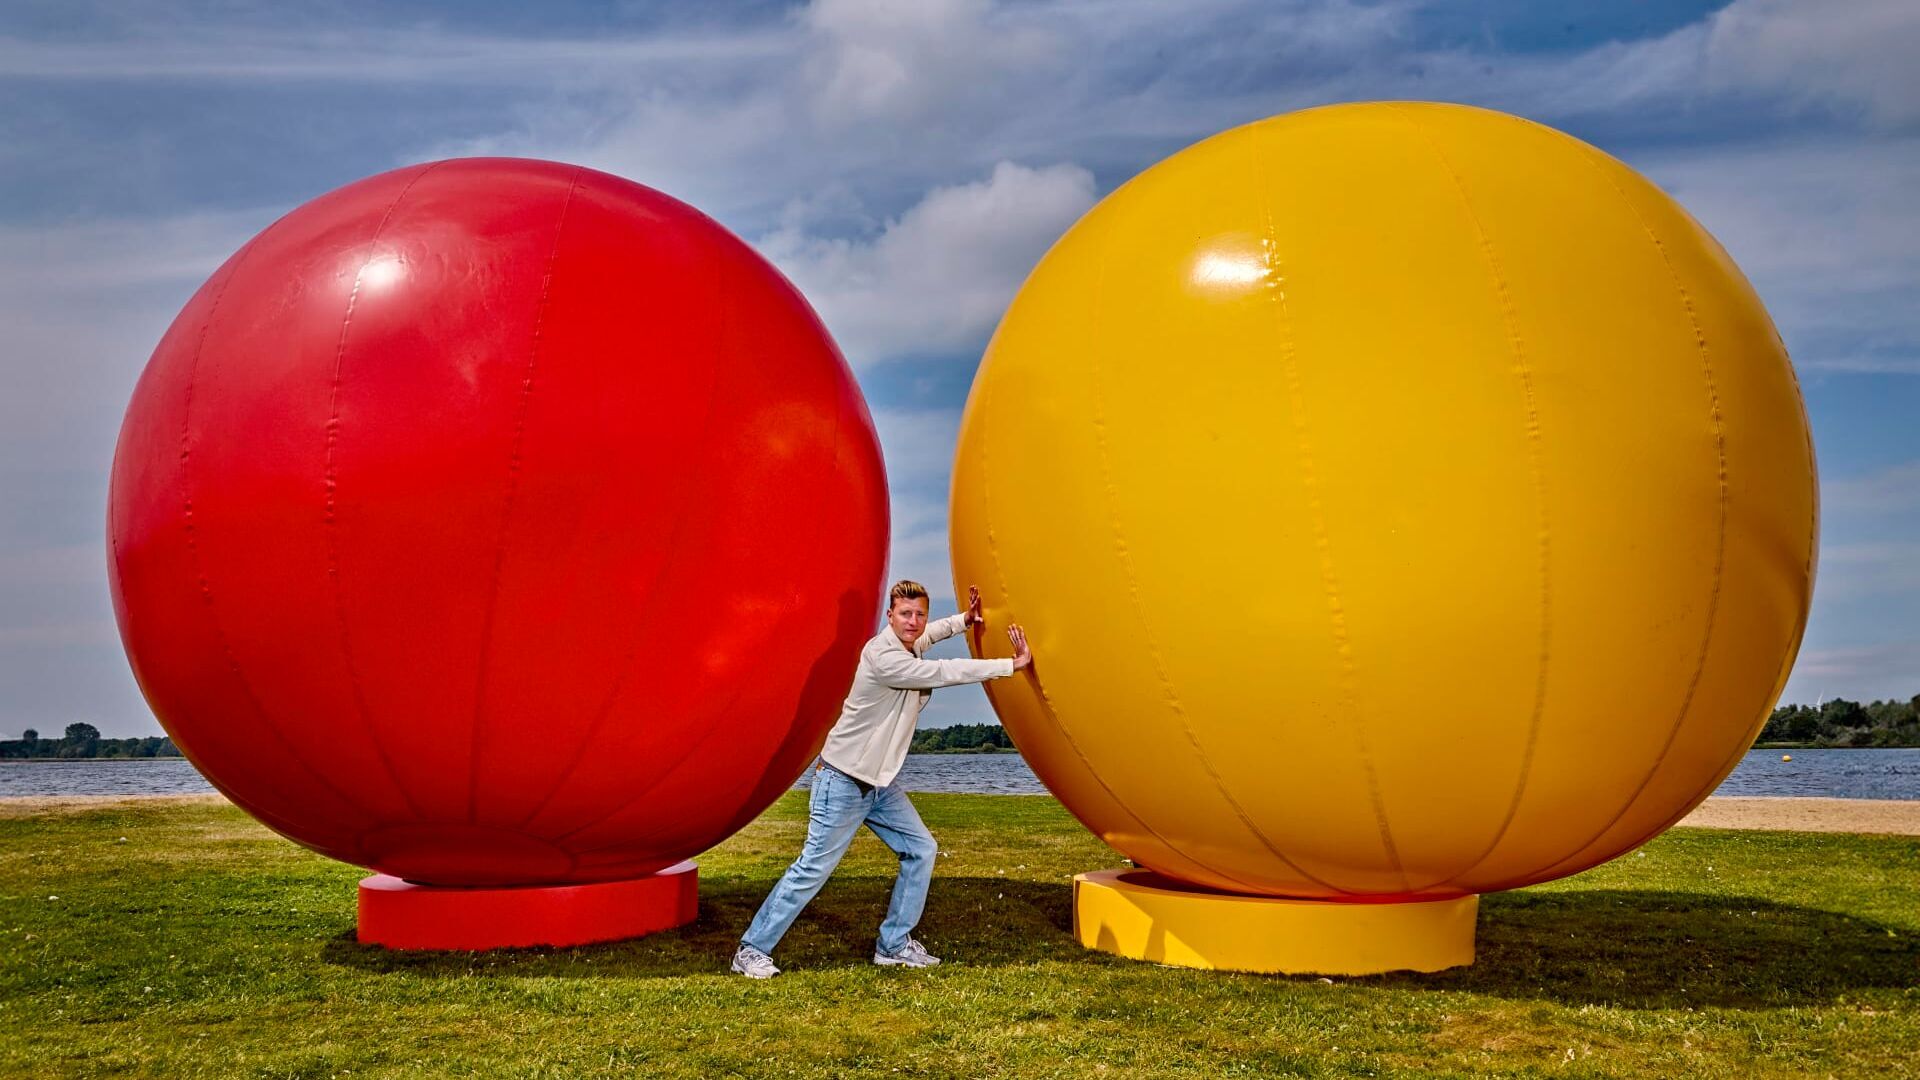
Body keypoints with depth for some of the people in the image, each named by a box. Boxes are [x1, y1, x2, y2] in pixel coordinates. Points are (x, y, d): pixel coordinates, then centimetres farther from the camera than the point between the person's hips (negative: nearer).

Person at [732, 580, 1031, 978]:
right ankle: (752, 950, 4)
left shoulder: (909, 648, 5)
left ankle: (894, 944, 17)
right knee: (814, 867, -7)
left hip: (880, 783, 10)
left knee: (921, 849, 8)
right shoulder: (883, 658, -25)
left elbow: (925, 636, 31)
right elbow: (946, 672, -26)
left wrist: (964, 621, 15)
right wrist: (1012, 665, -20)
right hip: (843, 781, -10)